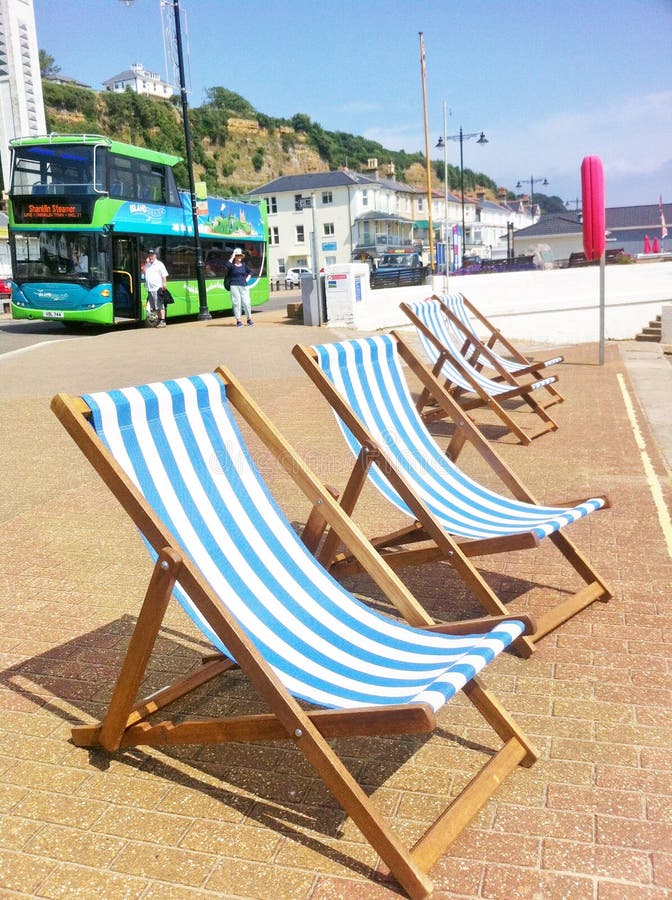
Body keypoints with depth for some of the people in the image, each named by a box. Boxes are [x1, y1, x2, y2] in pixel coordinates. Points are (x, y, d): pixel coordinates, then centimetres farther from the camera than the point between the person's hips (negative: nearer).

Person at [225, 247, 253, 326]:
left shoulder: (244, 264, 13)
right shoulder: (232, 265, 1)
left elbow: (250, 272, 26)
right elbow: (227, 265, -23)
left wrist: (247, 279, 13)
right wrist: (232, 257, -13)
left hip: (244, 286, 3)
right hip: (234, 286, -3)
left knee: (246, 302, -3)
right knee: (236, 303, -4)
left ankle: (249, 319, 12)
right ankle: (238, 320, 2)